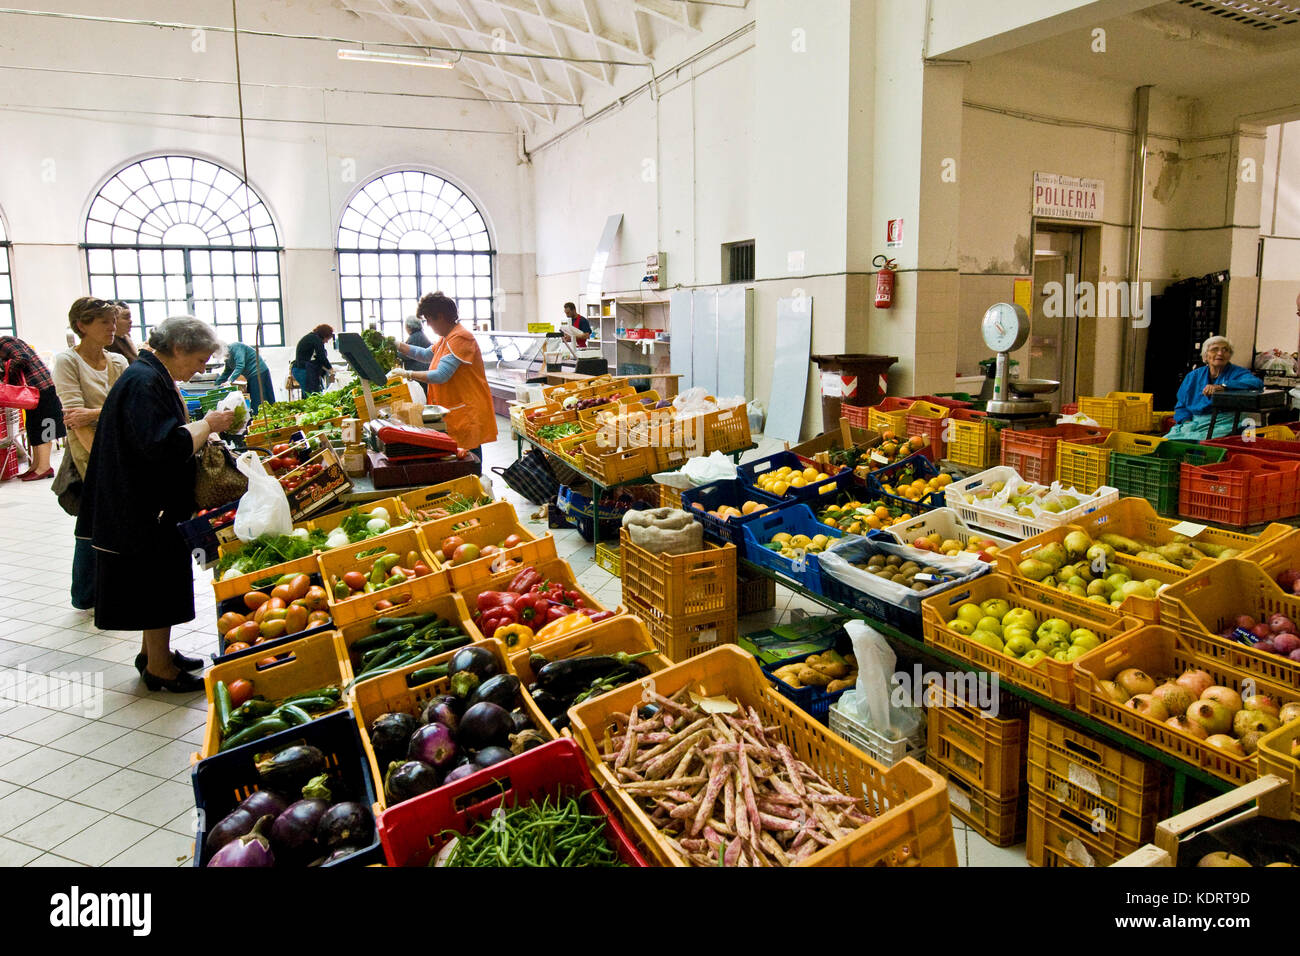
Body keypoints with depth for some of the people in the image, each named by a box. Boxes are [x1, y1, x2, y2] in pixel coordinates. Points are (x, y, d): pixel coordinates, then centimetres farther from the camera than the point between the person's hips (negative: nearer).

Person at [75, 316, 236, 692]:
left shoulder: (151, 376, 13)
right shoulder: (145, 382, -21)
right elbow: (165, 446, -30)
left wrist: (203, 429, 10)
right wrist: (207, 425, -18)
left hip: (149, 505, 11)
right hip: (147, 506, -11)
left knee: (158, 583, 19)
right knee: (159, 581, 0)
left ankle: (153, 652, 33)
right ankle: (160, 669, 11)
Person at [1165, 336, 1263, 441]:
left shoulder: (1237, 373, 7)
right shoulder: (1193, 376, 18)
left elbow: (1257, 383, -16)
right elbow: (1181, 406, 20)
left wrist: (1222, 387, -26)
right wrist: (1186, 421, -3)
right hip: (1192, 422, 3)